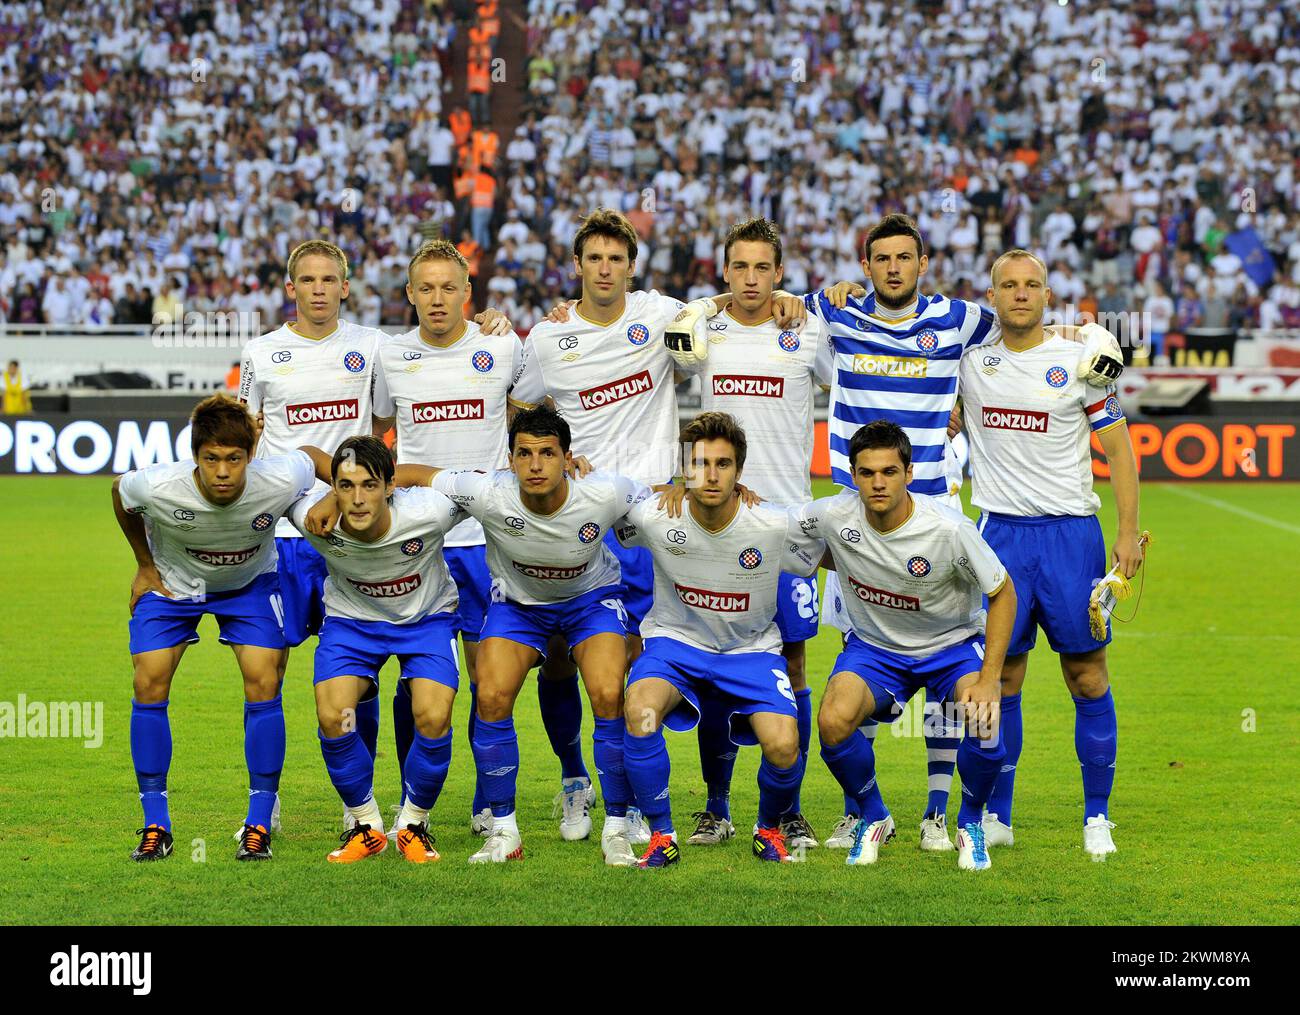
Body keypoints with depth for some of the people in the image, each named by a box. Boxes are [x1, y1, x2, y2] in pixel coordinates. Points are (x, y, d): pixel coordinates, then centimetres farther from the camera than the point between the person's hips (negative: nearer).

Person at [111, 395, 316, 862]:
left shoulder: (281, 481, -35)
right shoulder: (157, 486, -35)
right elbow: (120, 495, -9)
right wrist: (145, 566, -1)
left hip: (249, 581, 0)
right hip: (173, 579, 0)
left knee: (263, 684, -14)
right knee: (149, 684, -11)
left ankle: (258, 826, -3)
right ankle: (156, 827, 0)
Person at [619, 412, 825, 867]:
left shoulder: (777, 526, -17)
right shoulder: (654, 518, -17)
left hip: (751, 648, 0)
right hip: (676, 641, 0)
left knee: (783, 747, -24)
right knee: (640, 713, -32)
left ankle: (770, 829, 11)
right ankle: (661, 837, -12)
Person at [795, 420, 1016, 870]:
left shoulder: (948, 528, -26)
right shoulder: (834, 516, -19)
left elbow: (1002, 593, -13)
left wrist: (989, 679, -19)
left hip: (952, 645, -2)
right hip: (874, 646, 2)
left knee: (985, 724, -31)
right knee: (833, 722, -28)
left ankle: (970, 824, 2)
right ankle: (873, 818, 3)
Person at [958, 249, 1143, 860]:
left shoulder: (1080, 360, 0)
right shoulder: (968, 356, 5)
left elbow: (1118, 448, 4)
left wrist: (1128, 533, -3)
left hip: (1072, 531, -1)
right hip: (1000, 530, 2)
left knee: (1088, 677, 0)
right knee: (1000, 677, 3)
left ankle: (1097, 817, 9)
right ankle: (996, 816, 13)